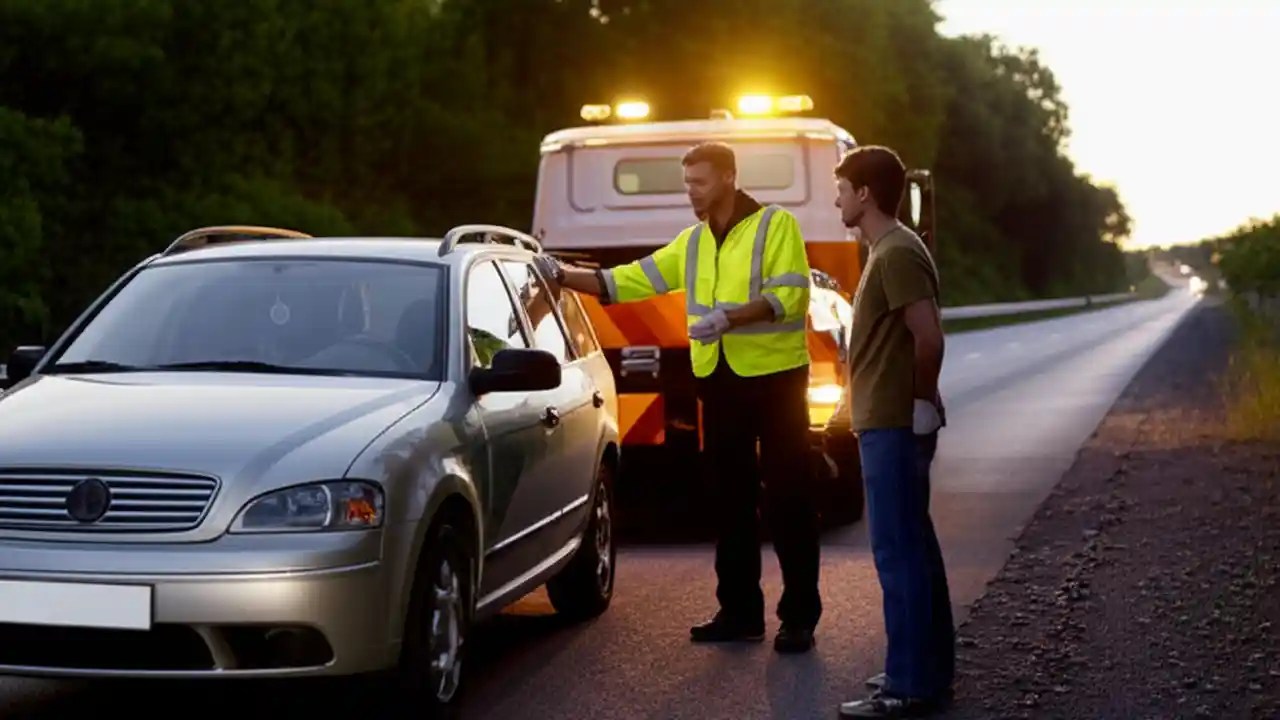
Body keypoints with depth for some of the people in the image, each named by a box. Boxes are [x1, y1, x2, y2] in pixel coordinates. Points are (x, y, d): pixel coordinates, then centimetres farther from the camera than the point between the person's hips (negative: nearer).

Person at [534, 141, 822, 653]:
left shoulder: (776, 225, -5)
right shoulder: (691, 243, 14)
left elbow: (790, 295, -16)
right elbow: (628, 281, 12)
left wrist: (727, 317, -26)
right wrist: (561, 275, 3)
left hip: (775, 376, -6)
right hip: (720, 380, 6)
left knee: (788, 499, -2)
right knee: (730, 500, 9)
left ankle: (799, 617, 3)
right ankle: (740, 612, 17)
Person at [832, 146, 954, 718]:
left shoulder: (896, 253, -16)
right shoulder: (889, 250, 16)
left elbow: (928, 337, -23)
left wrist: (920, 401, -13)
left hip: (893, 425, -10)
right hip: (891, 421, 10)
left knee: (897, 551, -7)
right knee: (913, 547, 14)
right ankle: (929, 669, 22)